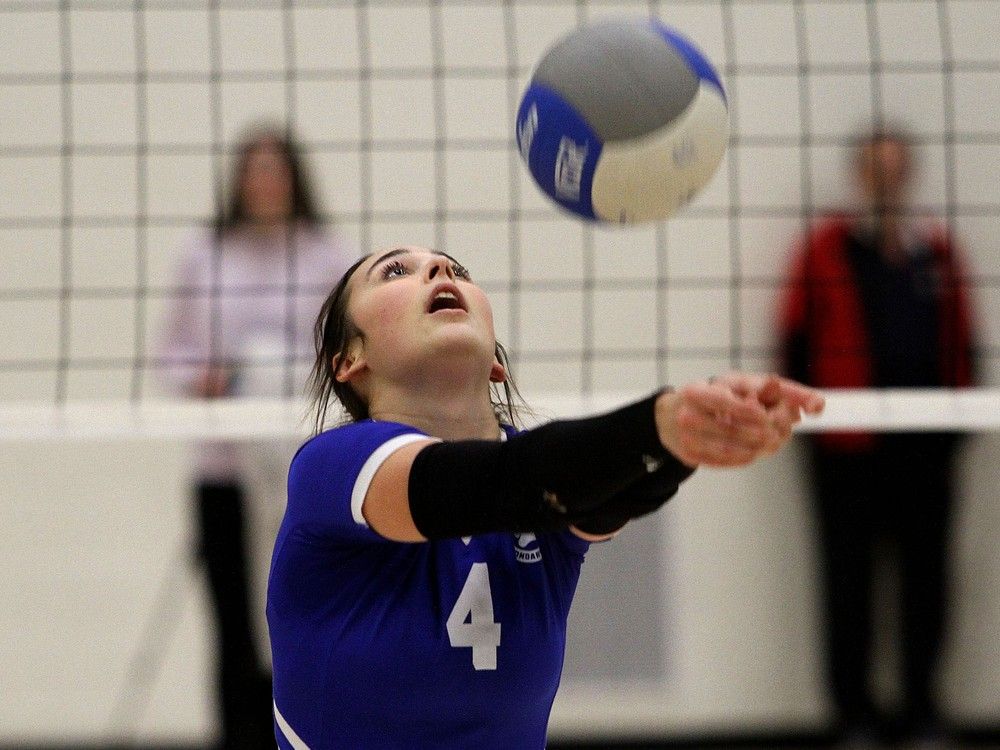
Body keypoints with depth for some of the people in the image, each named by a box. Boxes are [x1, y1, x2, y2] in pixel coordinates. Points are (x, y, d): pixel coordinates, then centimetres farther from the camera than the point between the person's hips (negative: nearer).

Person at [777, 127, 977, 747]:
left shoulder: (937, 250, 10)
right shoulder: (828, 248, 1)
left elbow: (960, 340, 13)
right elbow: (797, 337, 2)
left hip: (925, 440, 3)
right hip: (848, 444, -3)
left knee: (926, 573, 6)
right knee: (850, 576, 3)